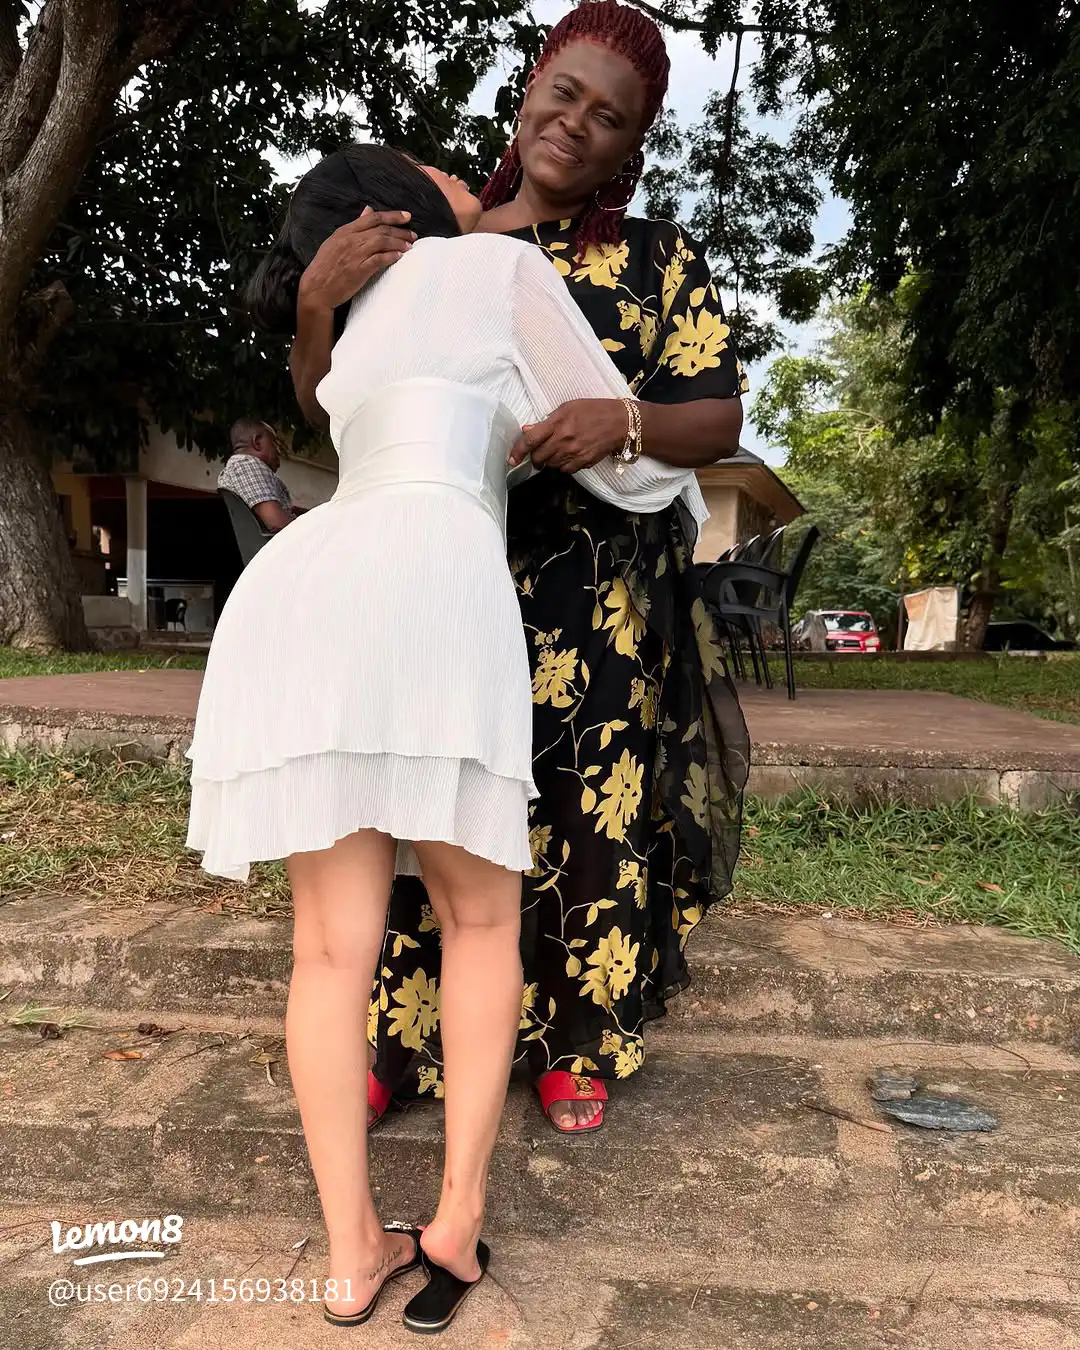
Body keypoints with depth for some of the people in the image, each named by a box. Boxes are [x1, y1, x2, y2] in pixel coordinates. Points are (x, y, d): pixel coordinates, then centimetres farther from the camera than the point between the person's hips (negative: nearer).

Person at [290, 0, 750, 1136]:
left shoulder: (658, 261, 9)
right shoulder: (425, 240, 13)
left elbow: (720, 421, 2)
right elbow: (324, 404, 13)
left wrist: (624, 421, -19)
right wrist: (315, 295, -7)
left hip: (597, 598, -1)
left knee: (590, 812, 2)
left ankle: (572, 1042, 25)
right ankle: (400, 1035, 22)